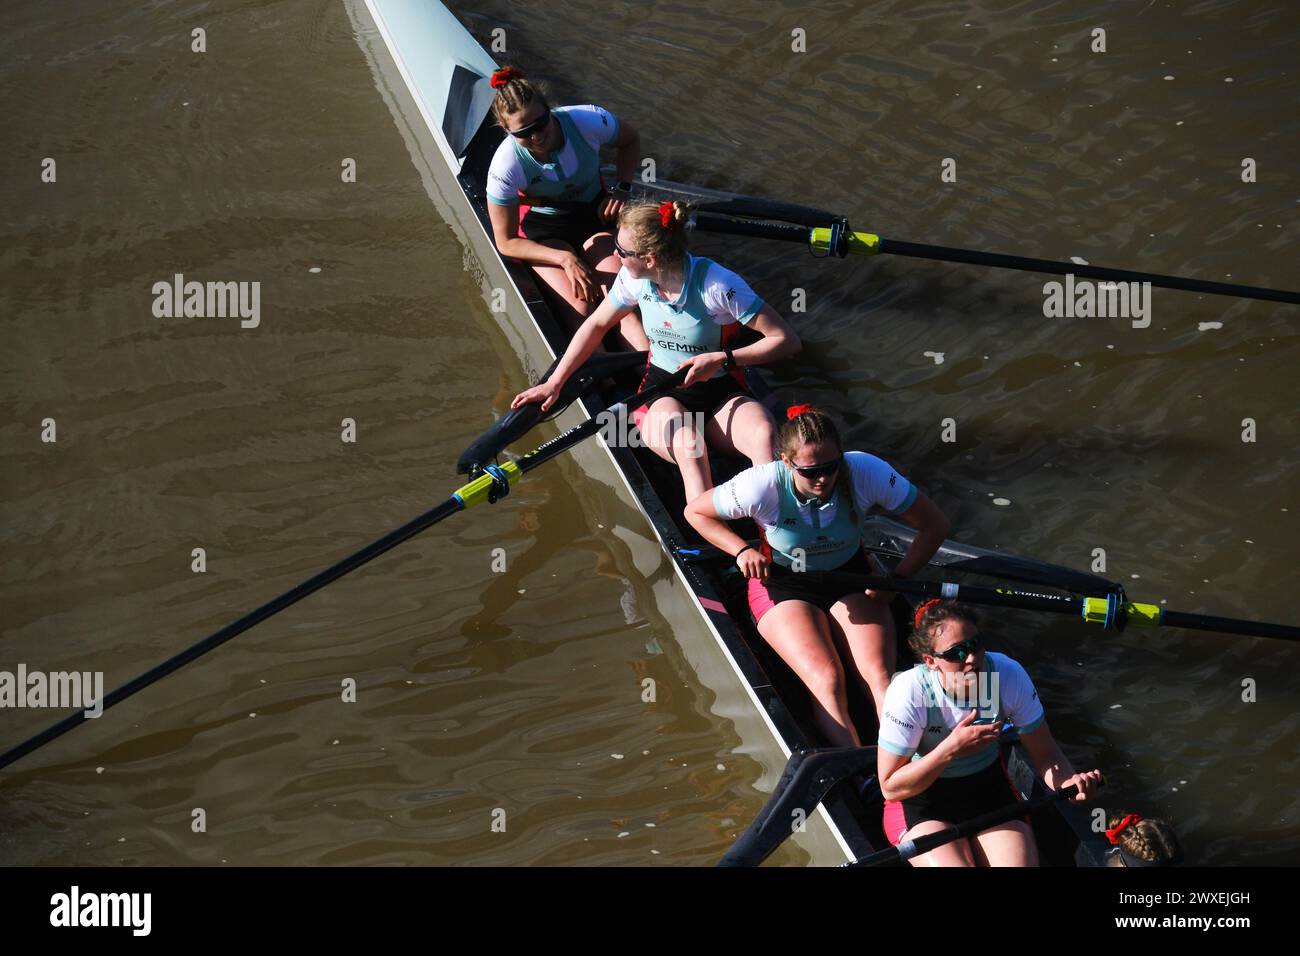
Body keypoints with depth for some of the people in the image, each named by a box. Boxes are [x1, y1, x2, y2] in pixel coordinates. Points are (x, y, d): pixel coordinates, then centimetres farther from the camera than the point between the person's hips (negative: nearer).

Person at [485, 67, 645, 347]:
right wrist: (566, 259, -27)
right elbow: (506, 242, -15)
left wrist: (622, 190, -9)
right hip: (543, 229, -1)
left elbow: (630, 141, 5)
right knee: (581, 308, -29)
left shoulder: (589, 121, -22)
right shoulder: (506, 166, -26)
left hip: (594, 213, 1)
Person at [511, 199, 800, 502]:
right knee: (689, 446, -35)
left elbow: (787, 340, -17)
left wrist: (723, 359, -23)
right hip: (661, 395, 2)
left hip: (721, 396, -2)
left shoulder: (717, 285, -20)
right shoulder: (635, 279, -4)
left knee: (763, 435, -37)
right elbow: (597, 324, 15)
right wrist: (554, 383, 12)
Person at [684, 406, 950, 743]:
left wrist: (896, 581, -20)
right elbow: (695, 512, -5)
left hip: (851, 580, 1)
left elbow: (935, 526, -11)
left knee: (879, 679, -25)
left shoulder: (867, 472, -22)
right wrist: (743, 550, -20)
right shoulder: (762, 486, -24)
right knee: (827, 682, -28)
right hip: (782, 586, -1)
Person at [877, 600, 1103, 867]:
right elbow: (891, 787, -20)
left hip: (990, 790, 3)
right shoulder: (909, 692, -24)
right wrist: (951, 749, -32)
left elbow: (1045, 754, -7)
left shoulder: (1009, 675, -16)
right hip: (920, 798, -3)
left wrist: (1070, 783, -30)